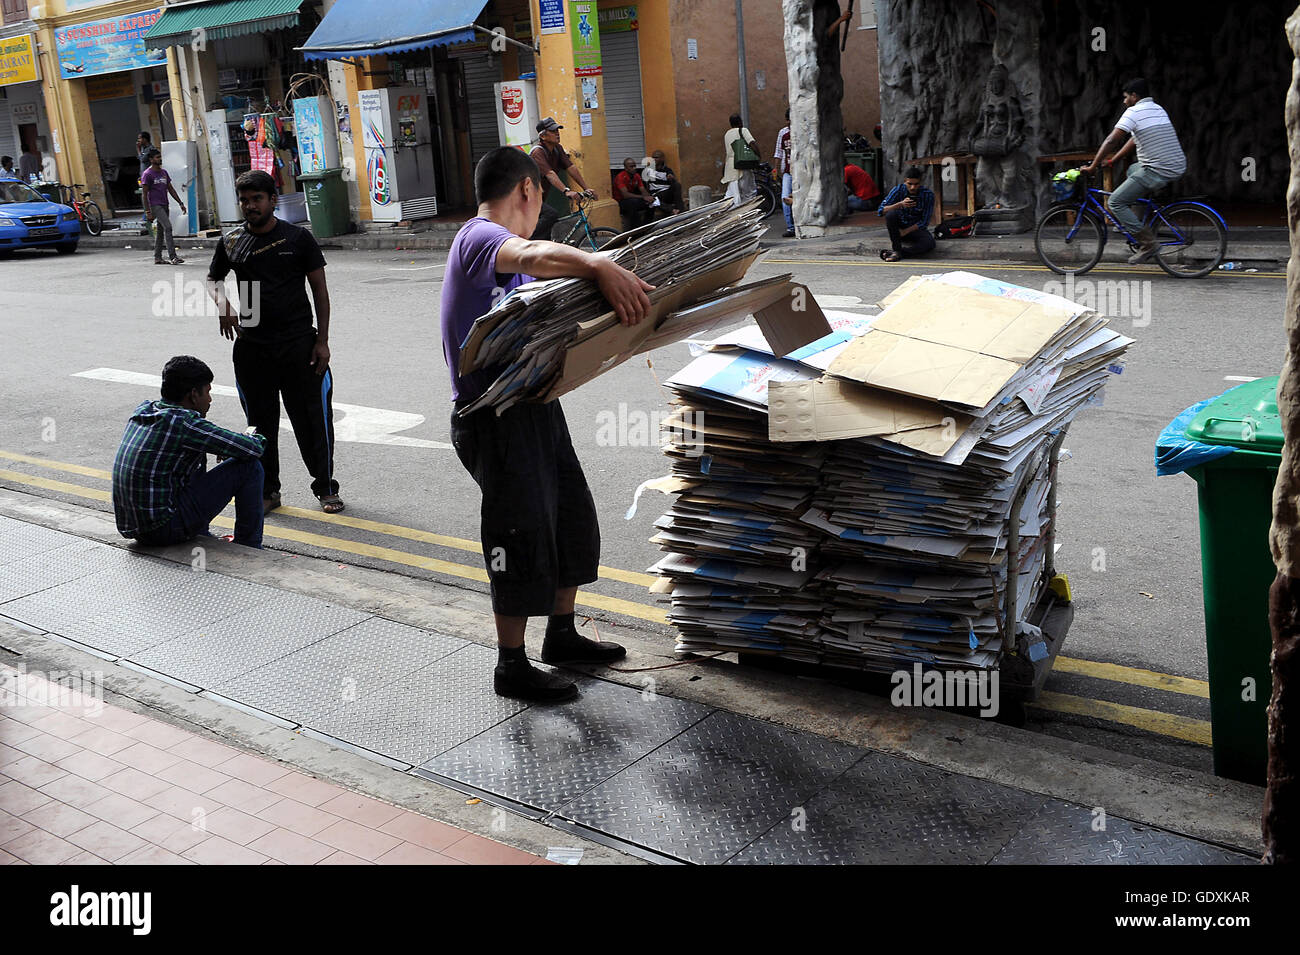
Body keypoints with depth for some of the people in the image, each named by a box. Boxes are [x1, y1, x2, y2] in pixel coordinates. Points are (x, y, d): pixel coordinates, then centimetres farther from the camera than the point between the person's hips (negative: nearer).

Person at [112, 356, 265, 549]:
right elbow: (253, 449, -14)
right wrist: (255, 438, 10)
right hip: (164, 529, -9)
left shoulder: (142, 411, 9)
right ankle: (249, 550, 5)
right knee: (249, 466, -6)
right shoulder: (184, 423, -16)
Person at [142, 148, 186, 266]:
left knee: (161, 231, 9)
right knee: (168, 227, -18)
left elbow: (171, 189, 19)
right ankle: (172, 256, -21)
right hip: (155, 206, -7)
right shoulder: (147, 174, -7)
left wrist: (180, 203, 12)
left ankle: (157, 258, 15)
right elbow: (145, 194, -8)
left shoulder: (164, 172, 15)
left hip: (165, 205, 8)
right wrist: (147, 211, -14)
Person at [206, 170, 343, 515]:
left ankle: (326, 488, 14)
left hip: (299, 344, -2)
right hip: (251, 347, 2)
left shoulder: (298, 238, 1)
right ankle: (267, 491, 21)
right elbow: (213, 278, 23)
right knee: (261, 422, 8)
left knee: (313, 419, 1)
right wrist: (222, 302, -1)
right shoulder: (231, 243, 7)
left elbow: (319, 289, 3)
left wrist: (322, 340, -4)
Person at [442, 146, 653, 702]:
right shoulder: (478, 237, -16)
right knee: (523, 540, 0)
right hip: (495, 419, -10)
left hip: (534, 406, 10)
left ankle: (562, 635, 36)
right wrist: (599, 268, -53)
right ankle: (512, 667, 16)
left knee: (572, 520, 19)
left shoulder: (500, 245, 17)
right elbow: (531, 255, -39)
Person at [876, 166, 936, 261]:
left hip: (916, 229, 0)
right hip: (899, 227, 0)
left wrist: (904, 232, -19)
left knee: (929, 243, -33)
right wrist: (900, 204, -36)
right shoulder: (898, 190, -13)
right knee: (891, 213, -32)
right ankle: (897, 250, -25)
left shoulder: (928, 195, -14)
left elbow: (924, 222, -13)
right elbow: (881, 211, -22)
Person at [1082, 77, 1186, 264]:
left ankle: (1148, 243, -8)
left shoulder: (1134, 112, -8)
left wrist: (1092, 166, -7)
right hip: (1178, 167, 9)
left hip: (1157, 172, -9)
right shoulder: (1158, 109, 19)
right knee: (1133, 170, 35)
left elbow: (1111, 141, -13)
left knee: (1115, 202, -2)